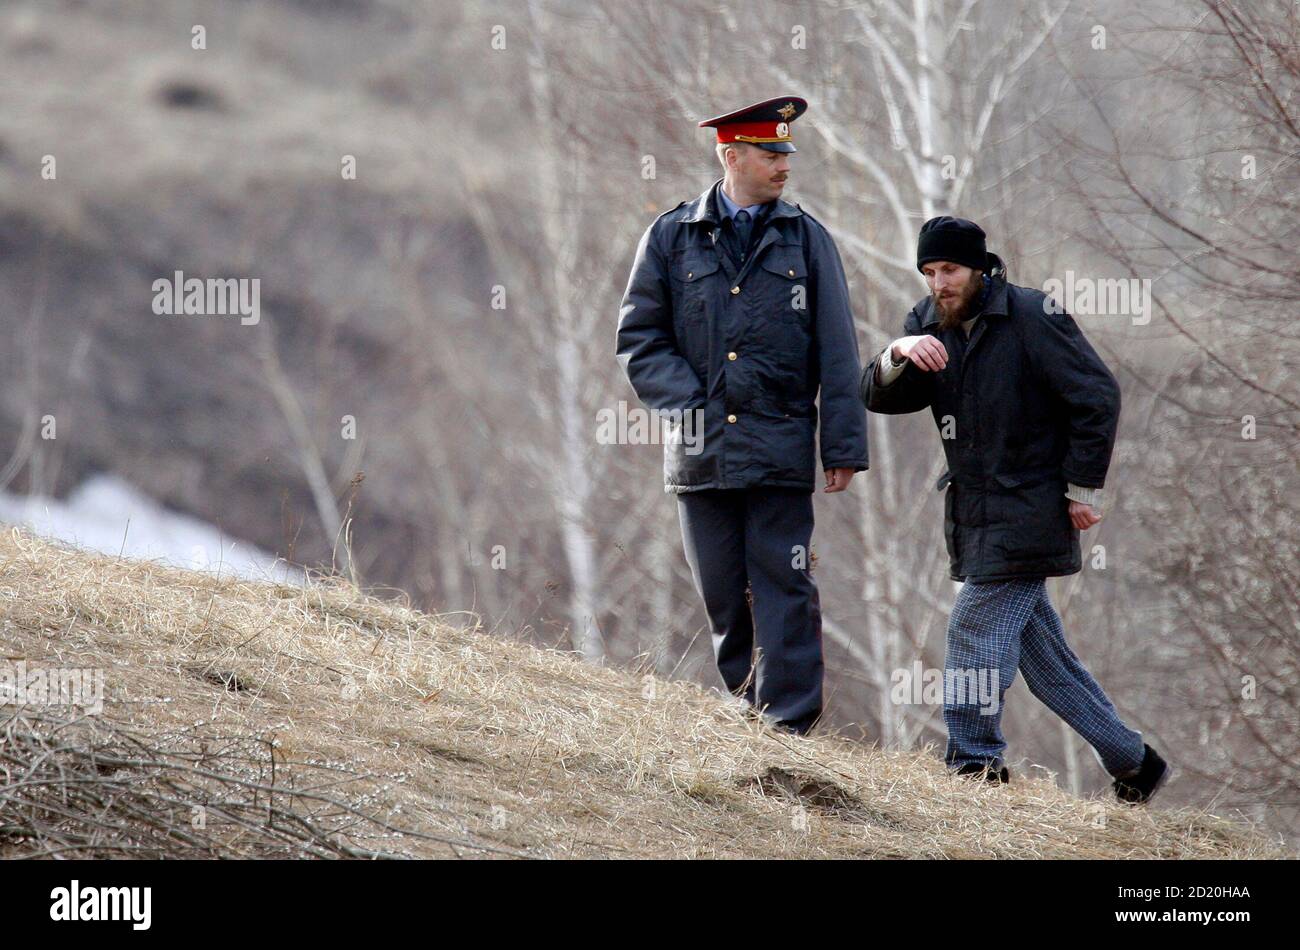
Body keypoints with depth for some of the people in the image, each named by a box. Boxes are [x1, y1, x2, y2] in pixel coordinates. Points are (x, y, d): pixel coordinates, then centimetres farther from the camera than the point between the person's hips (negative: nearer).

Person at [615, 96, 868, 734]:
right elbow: (639, 339, 8)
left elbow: (836, 353, 6)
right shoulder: (671, 237, 7)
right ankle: (746, 711, 19)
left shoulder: (805, 239, 8)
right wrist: (691, 404, -6)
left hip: (781, 450, -1)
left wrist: (844, 447, 1)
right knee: (723, 598, 6)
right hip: (701, 453, 1)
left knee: (783, 591, -6)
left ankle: (788, 724, -4)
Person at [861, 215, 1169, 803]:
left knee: (976, 630, -14)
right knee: (1044, 655, 11)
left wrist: (1083, 490, -12)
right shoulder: (929, 324, 9)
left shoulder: (1031, 318, -11)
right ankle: (1132, 763, 20)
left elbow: (1098, 397, -11)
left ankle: (975, 764, -8)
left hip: (1027, 511, -7)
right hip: (977, 520, 7)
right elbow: (877, 397, 2)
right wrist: (898, 357, -19)